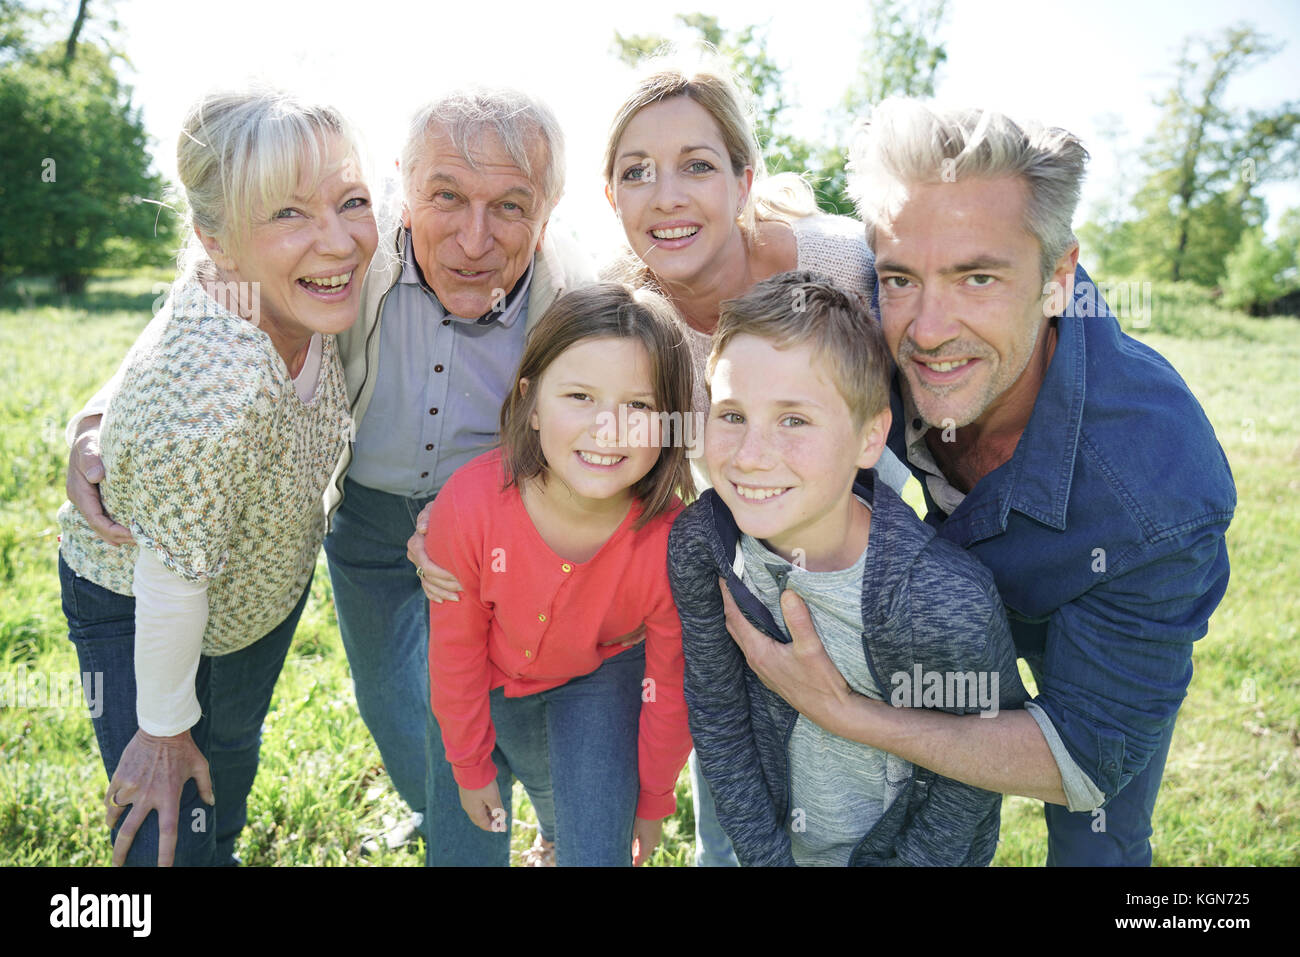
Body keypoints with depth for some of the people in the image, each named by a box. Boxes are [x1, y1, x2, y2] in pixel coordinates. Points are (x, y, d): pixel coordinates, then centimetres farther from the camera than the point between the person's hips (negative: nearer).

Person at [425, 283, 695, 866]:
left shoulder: (670, 542, -33)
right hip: (489, 682, 1)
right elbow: (455, 649, -15)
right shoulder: (468, 504, -34)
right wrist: (471, 766, -1)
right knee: (464, 847, 15)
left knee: (595, 849, -3)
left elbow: (670, 685, -14)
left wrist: (653, 799, 1)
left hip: (601, 678, -1)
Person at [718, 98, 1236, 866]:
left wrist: (842, 713, -43)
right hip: (957, 579, 3)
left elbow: (1090, 757, -34)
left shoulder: (1163, 497, -44)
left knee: (1096, 846, 8)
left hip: (1120, 624, -3)